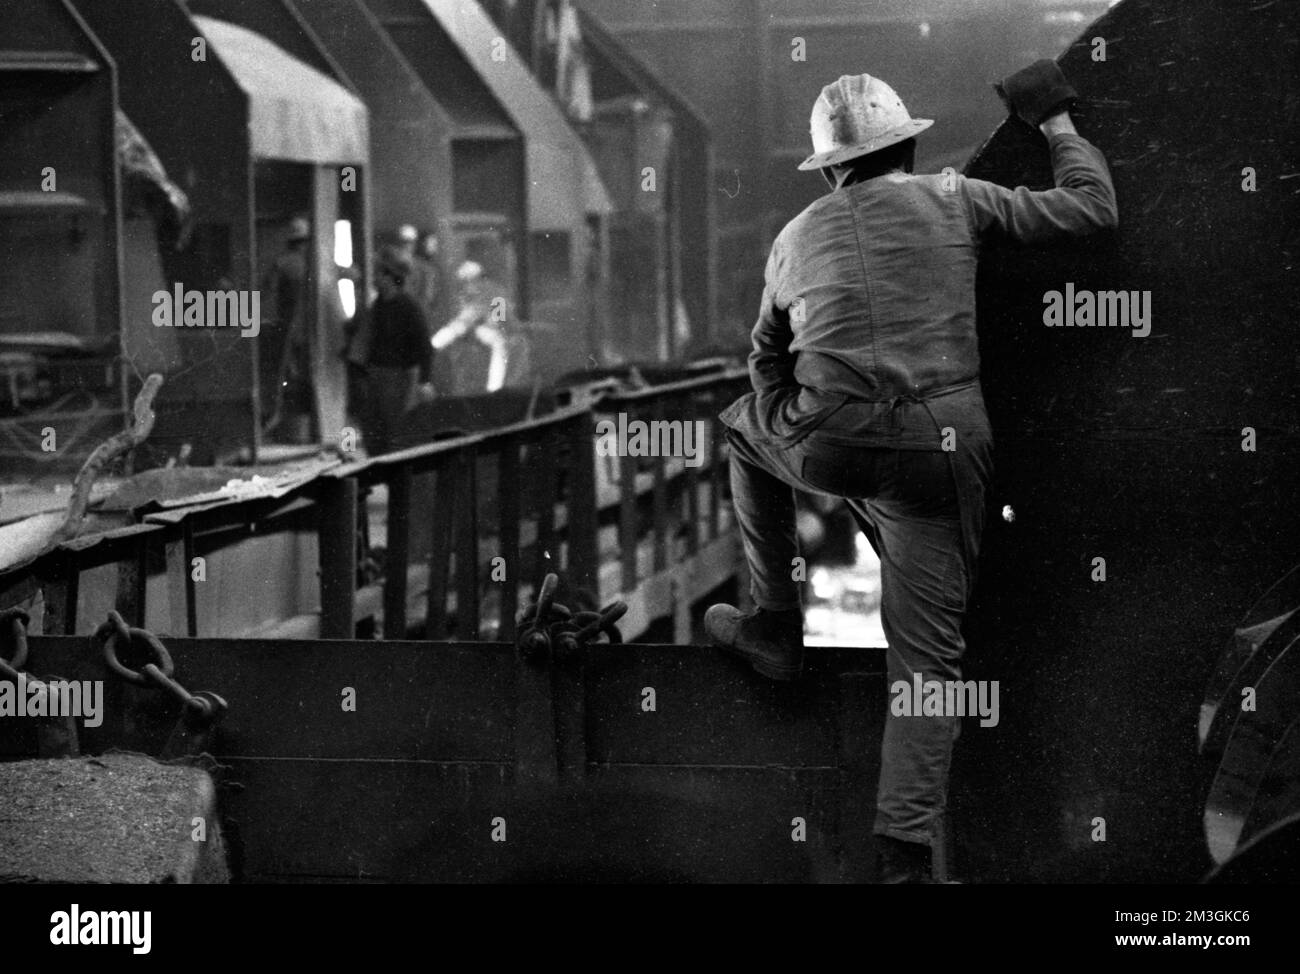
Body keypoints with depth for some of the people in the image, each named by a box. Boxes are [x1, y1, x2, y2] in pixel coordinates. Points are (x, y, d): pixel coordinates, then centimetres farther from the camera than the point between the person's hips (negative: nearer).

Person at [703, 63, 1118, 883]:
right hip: (941, 453, -1)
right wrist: (1058, 123, 28)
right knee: (928, 656, 6)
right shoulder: (955, 201, 8)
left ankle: (776, 626, 31)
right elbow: (1095, 210, 13)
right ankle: (905, 851, -7)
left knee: (744, 423, 35)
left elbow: (769, 361, 26)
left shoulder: (797, 237, 16)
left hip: (825, 444, 1)